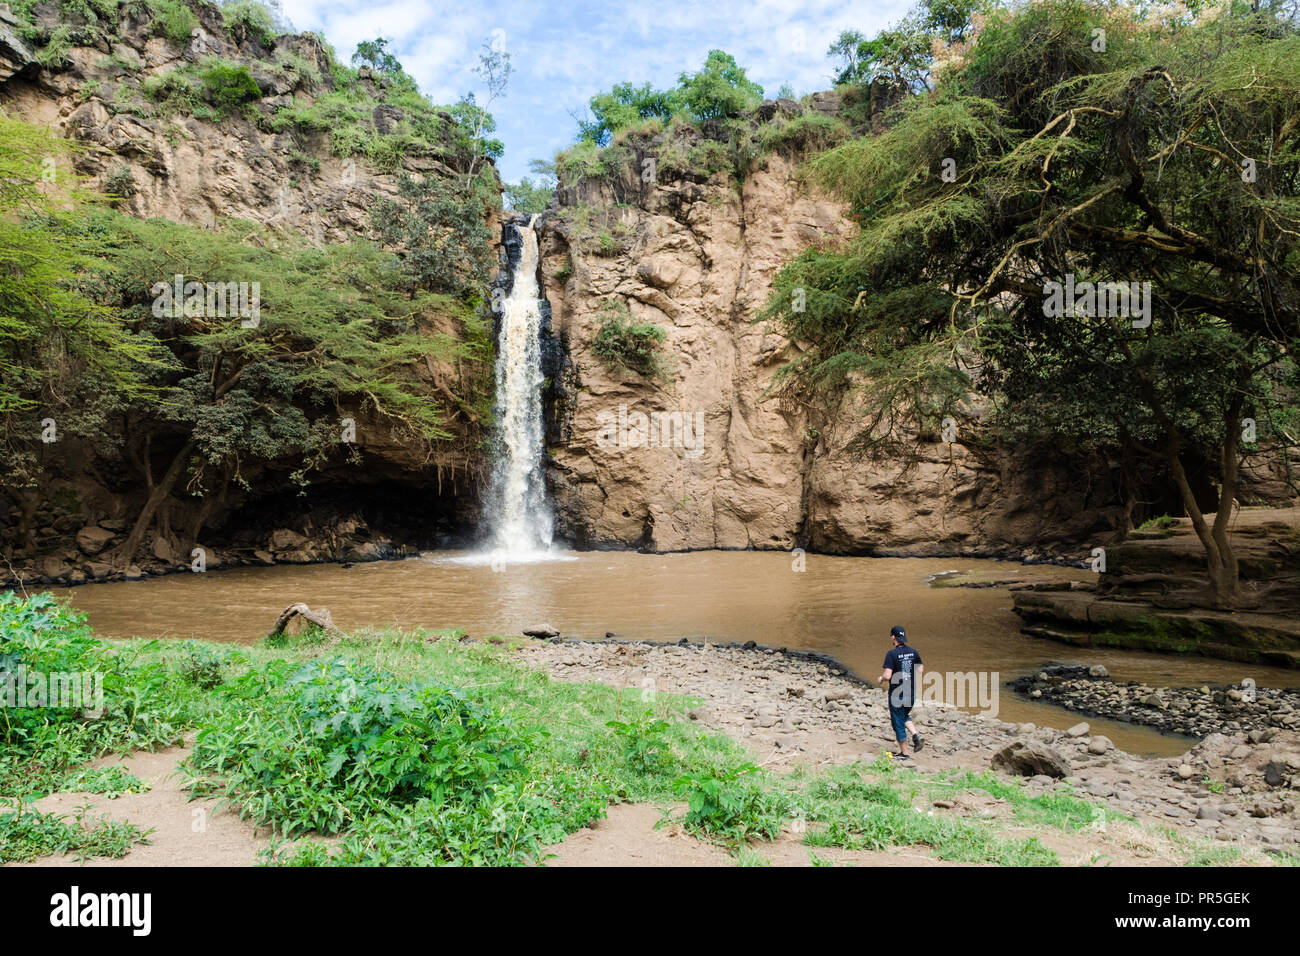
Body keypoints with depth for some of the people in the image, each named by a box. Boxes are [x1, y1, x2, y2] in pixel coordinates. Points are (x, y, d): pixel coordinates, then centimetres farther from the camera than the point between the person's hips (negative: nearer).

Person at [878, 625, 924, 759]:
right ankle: (916, 736, 4)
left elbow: (887, 676, -22)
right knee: (905, 717, 27)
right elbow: (921, 670, 7)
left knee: (898, 723, 7)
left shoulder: (892, 654, -17)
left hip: (897, 694, -6)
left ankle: (904, 754, 13)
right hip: (911, 693, 6)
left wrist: (881, 678, -1)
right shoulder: (913, 652, 1)